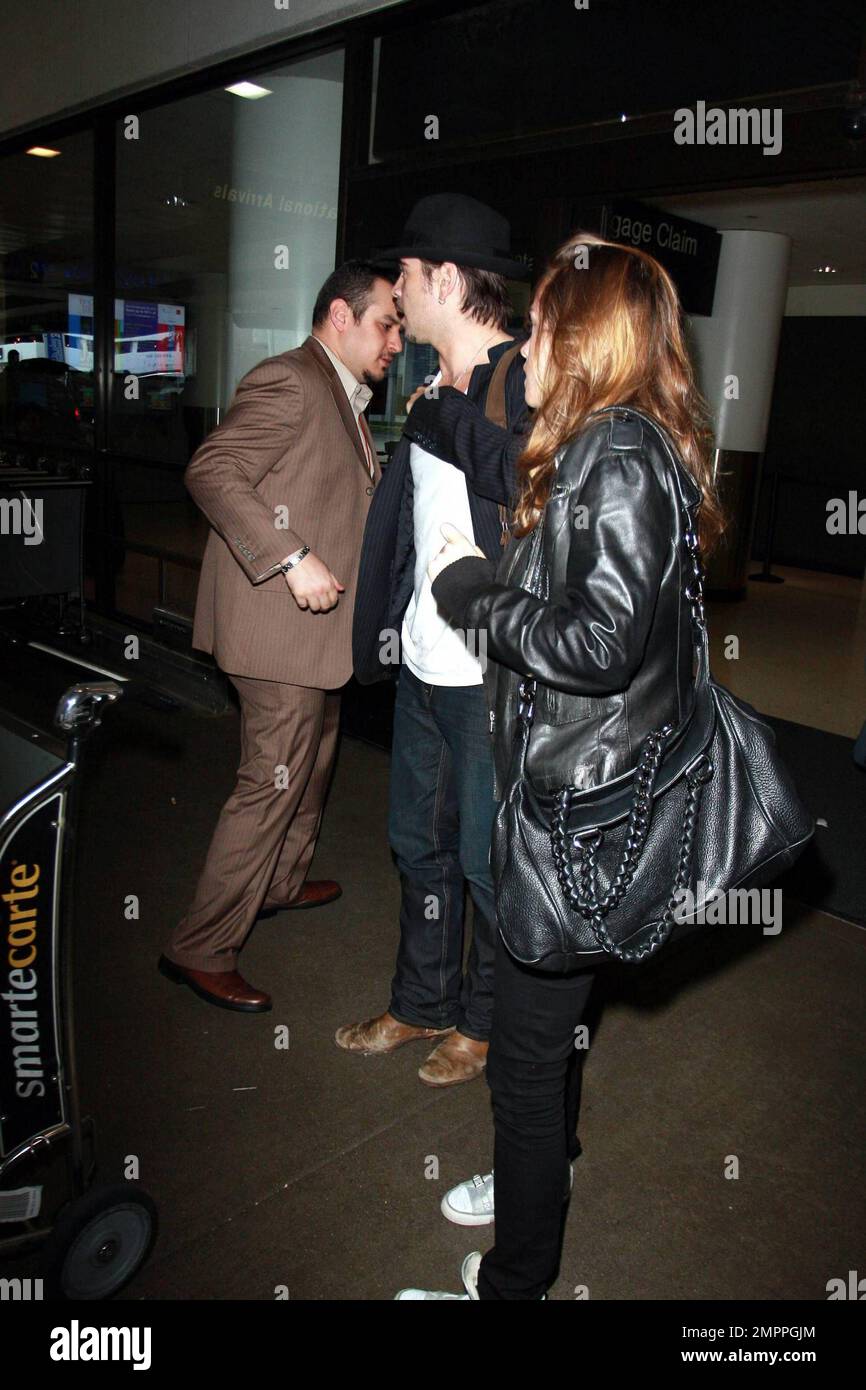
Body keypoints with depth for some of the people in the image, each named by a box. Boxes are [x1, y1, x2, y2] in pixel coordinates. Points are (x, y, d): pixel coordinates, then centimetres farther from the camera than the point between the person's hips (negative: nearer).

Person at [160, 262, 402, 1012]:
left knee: (313, 763, 22)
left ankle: (281, 882, 43)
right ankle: (201, 948, 6)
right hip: (280, 622, -10)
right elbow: (212, 473, -23)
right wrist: (291, 560, -28)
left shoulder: (345, 399, 19)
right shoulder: (289, 381, -14)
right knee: (271, 783, -7)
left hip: (320, 622, 11)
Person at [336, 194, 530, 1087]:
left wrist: (446, 416, -21)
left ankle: (487, 1021, 32)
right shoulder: (431, 385, 12)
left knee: (486, 859, 8)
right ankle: (421, 1004, 39)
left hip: (495, 675, -8)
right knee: (419, 843, 19)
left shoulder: (528, 379, -14)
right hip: (423, 662, 9)